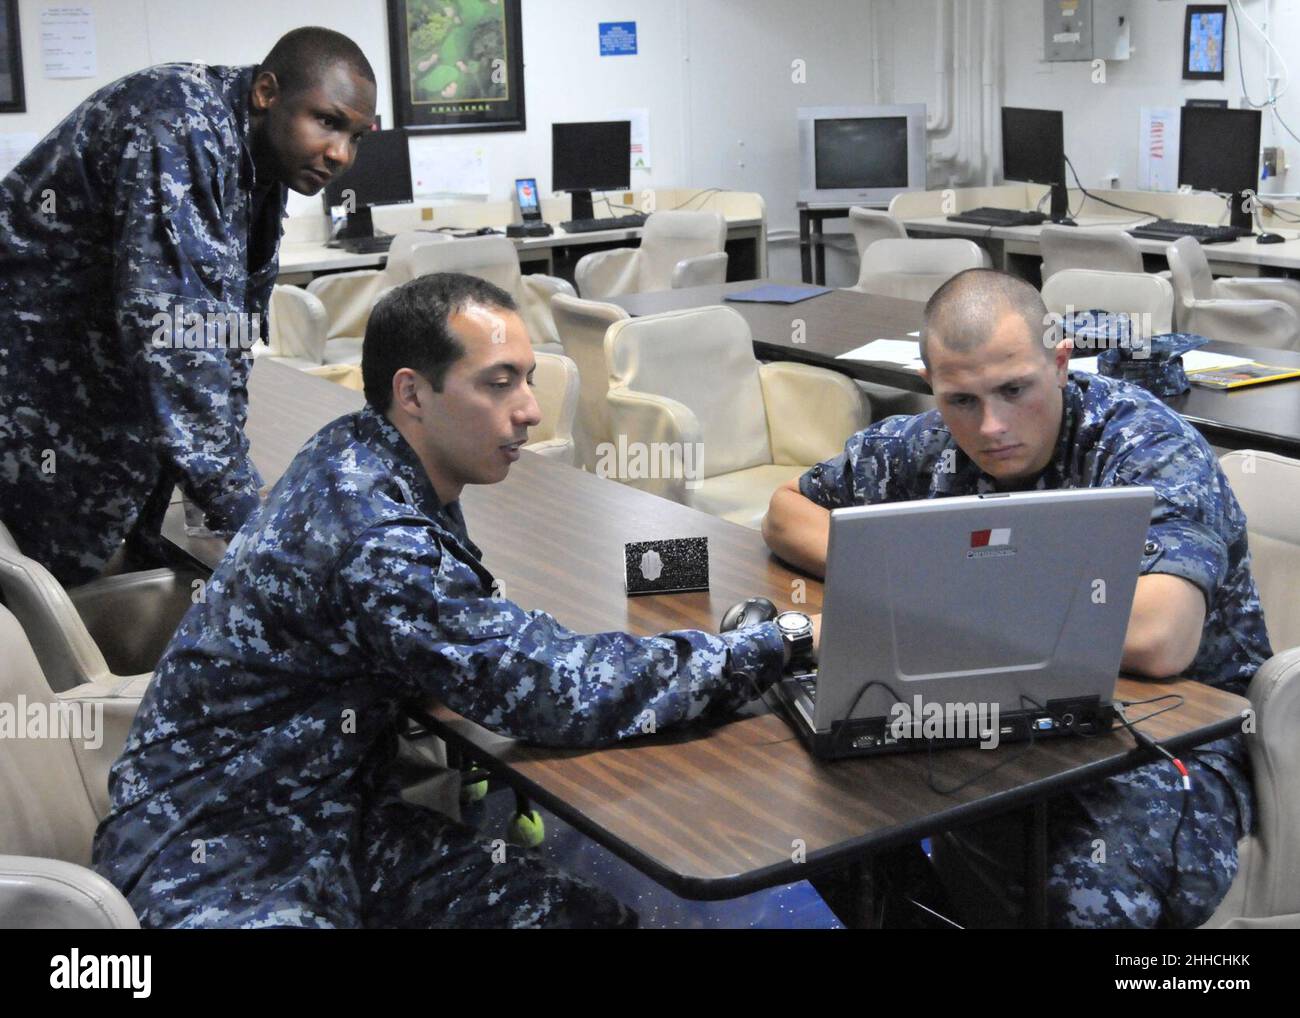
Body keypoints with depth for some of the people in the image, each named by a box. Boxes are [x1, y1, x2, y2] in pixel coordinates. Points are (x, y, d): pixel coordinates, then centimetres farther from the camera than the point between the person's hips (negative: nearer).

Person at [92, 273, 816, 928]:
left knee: (595, 915, -8)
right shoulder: (374, 541, -27)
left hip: (338, 807, 9)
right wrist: (777, 648, -19)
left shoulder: (359, 454, 1)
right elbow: (566, 692, -27)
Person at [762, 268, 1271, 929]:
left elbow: (1157, 640, -36)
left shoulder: (1149, 448, -19)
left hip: (1178, 731, -5)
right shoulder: (925, 446, -1)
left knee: (1089, 897, -36)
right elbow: (786, 512, 13)